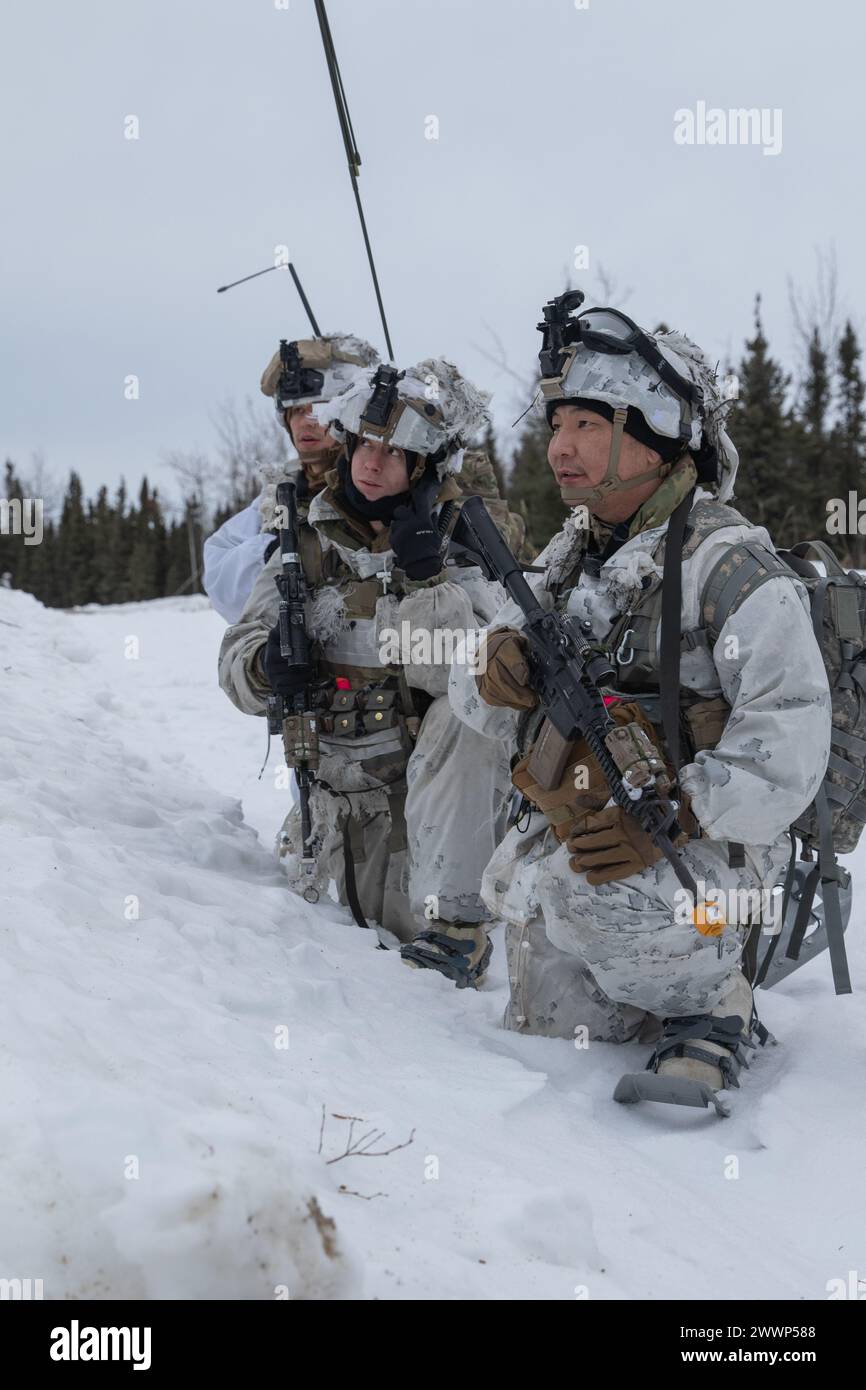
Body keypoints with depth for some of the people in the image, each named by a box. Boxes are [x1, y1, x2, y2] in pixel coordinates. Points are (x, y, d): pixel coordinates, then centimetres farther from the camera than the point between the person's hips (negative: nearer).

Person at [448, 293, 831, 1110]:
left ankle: (711, 1005, -8)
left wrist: (671, 819, -34)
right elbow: (474, 697, 8)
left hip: (702, 846, -7)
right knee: (548, 1031, 7)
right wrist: (499, 675, -17)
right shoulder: (566, 559, 8)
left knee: (572, 888, -34)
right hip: (567, 839, 7)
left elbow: (790, 734, -23)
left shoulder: (728, 563, -15)